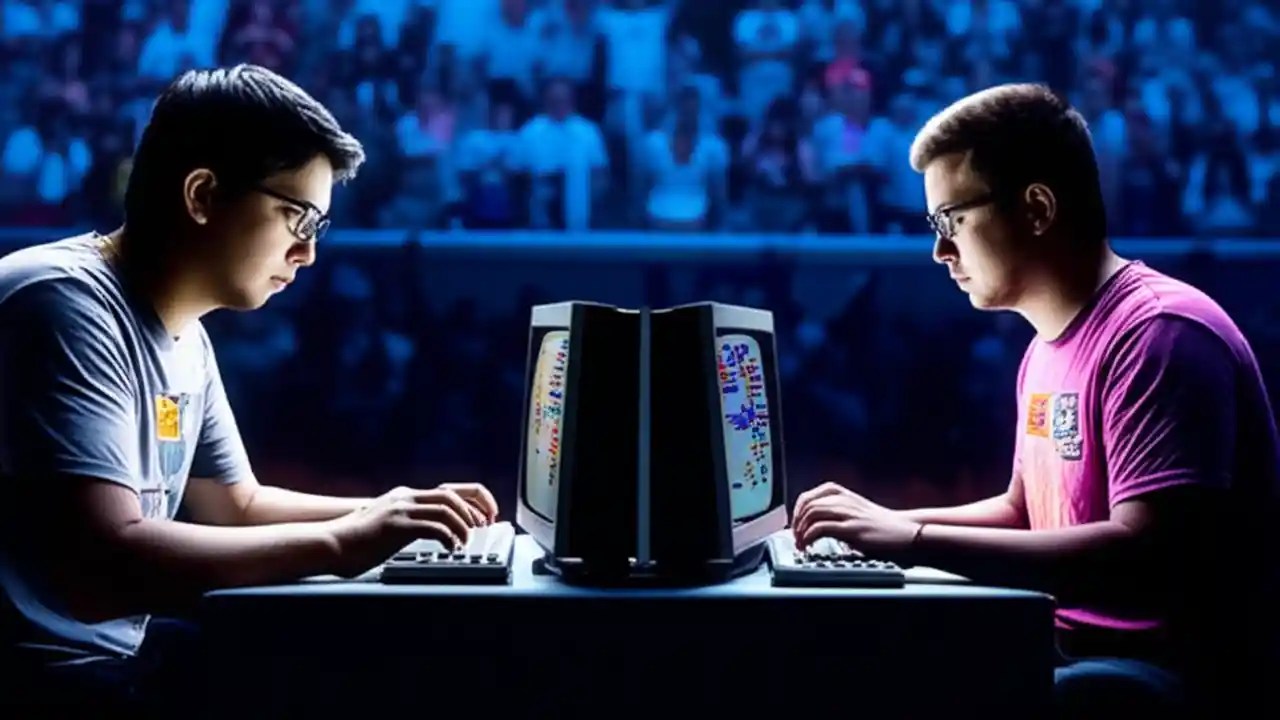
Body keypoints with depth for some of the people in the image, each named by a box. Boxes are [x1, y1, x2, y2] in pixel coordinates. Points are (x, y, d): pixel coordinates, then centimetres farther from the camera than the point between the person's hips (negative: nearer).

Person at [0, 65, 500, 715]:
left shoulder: (184, 337, 9)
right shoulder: (67, 303, -20)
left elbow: (240, 504, 22)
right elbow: (96, 571, -30)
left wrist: (383, 516, 6)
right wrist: (338, 543, -24)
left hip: (117, 664, 9)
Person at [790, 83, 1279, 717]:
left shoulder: (1159, 334, -17)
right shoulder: (1048, 347, 12)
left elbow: (1148, 561, -27)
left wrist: (914, 539, -26)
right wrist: (886, 523, 6)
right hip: (1077, 648, 9)